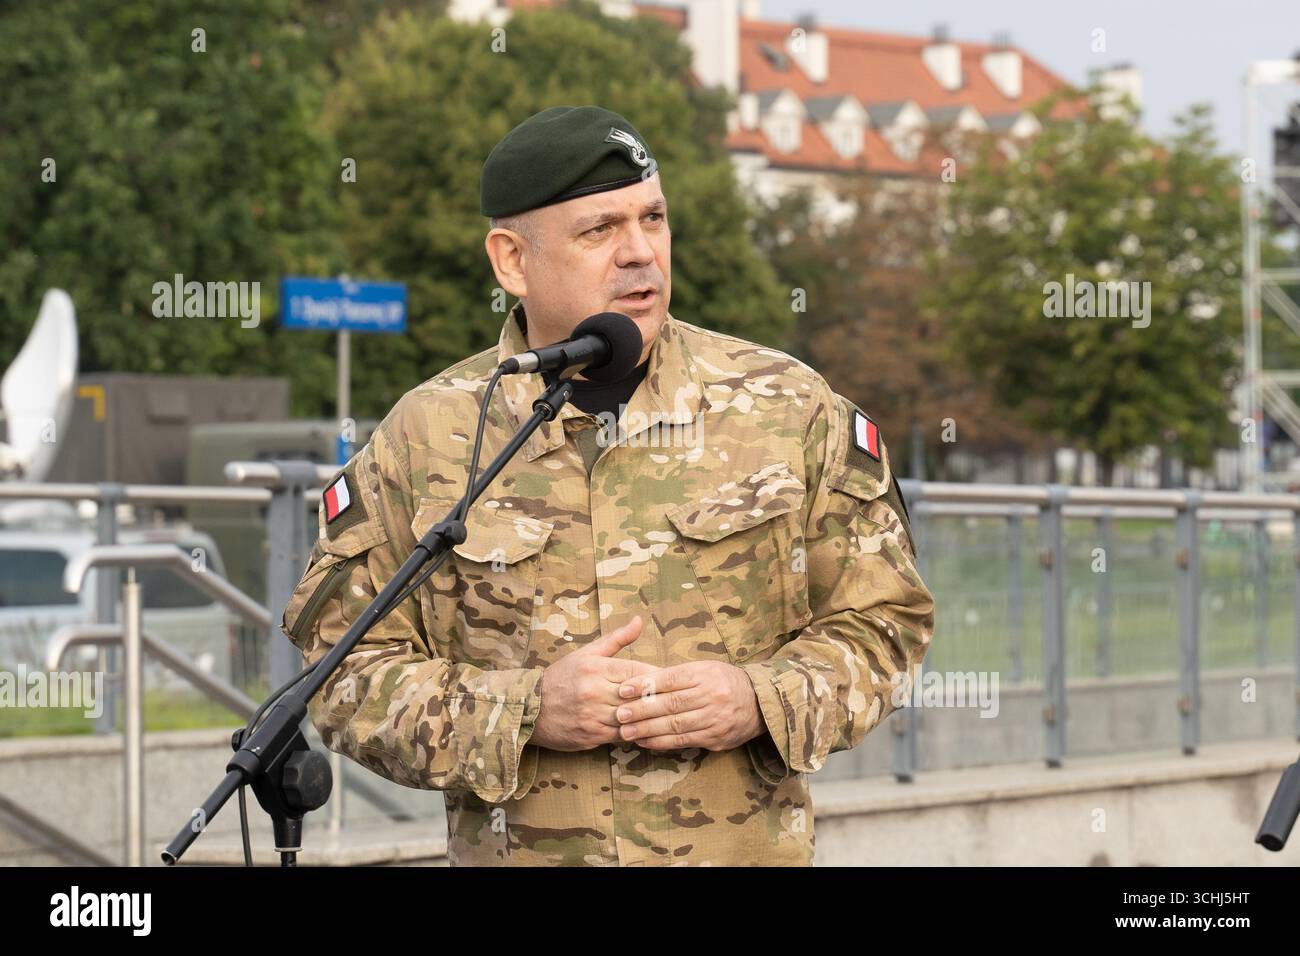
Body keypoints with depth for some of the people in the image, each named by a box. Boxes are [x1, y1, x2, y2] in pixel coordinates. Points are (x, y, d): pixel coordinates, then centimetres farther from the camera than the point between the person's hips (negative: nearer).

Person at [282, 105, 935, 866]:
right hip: (517, 849, 0)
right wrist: (525, 711, -15)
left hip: (748, 847, 1)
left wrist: (762, 700, -12)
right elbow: (341, 672, -2)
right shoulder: (422, 438, -1)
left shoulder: (787, 406, 2)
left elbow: (884, 617, 6)